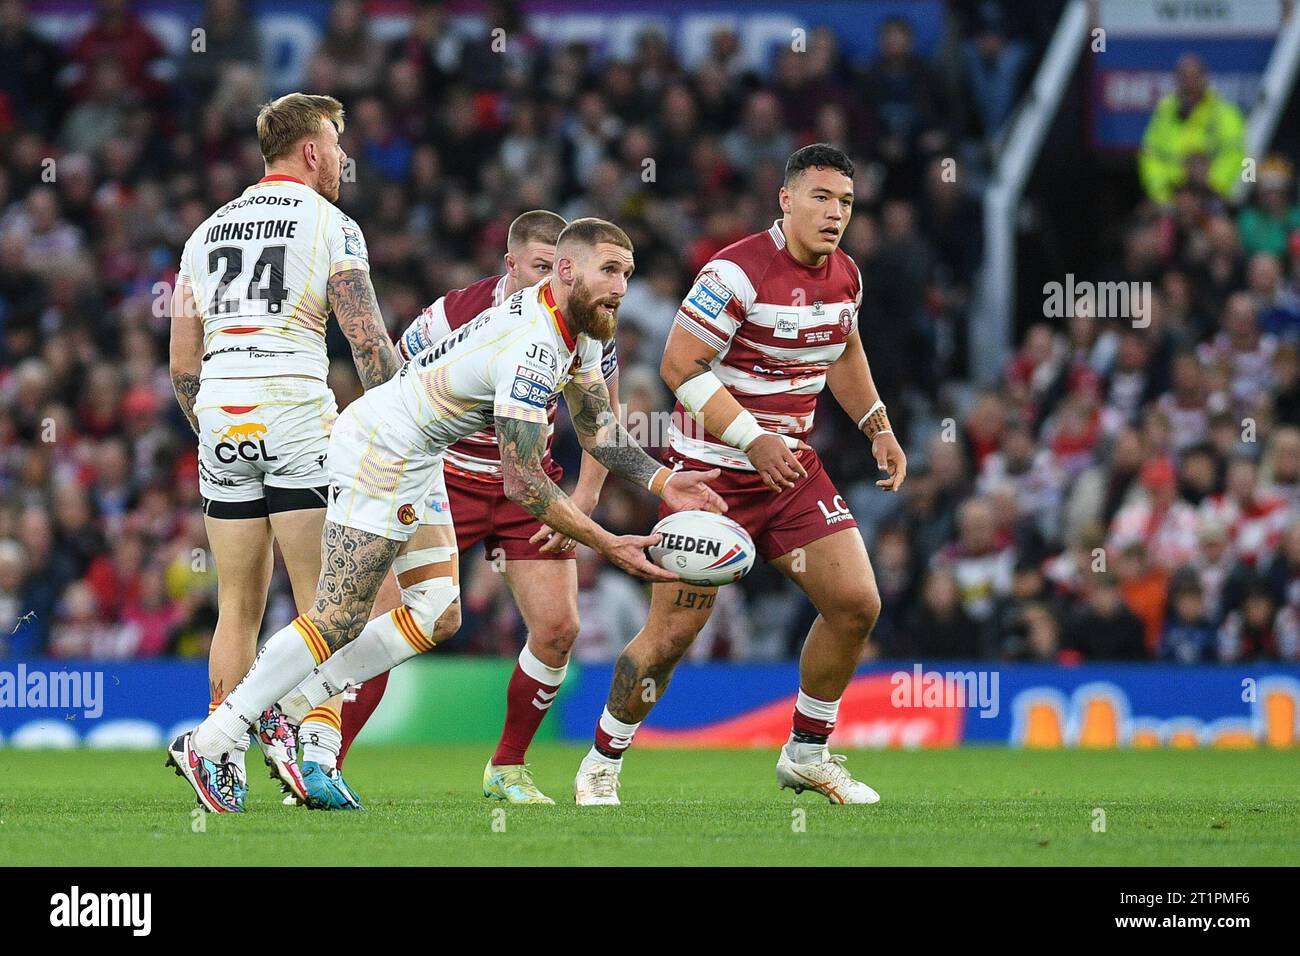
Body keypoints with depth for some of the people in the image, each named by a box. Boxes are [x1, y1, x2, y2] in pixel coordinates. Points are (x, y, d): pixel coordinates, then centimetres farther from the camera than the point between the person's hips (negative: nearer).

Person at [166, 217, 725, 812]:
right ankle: (207, 744, -6)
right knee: (338, 621, -11)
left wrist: (662, 482, -2)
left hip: (415, 461, 10)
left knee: (437, 617, 6)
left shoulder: (579, 326, 4)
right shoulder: (534, 350, -27)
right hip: (378, 449, -10)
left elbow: (597, 428, 14)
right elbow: (522, 482, -25)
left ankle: (288, 710, 9)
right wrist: (608, 546, -23)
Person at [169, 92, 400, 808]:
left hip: (221, 425, 5)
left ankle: (224, 761, 6)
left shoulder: (207, 232, 17)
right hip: (297, 414, -5)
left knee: (239, 607, 9)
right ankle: (298, 739, -17)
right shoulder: (330, 226, 0)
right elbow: (368, 341, -9)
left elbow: (182, 364, 16)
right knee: (321, 605, -2)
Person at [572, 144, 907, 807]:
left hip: (791, 467, 7)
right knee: (673, 632, -6)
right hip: (711, 471, -7)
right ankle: (601, 765, 13)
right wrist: (753, 440, -26)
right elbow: (680, 366, -20)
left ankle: (807, 753, 16)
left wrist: (878, 427, 15)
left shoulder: (845, 276, 4)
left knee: (856, 604, -2)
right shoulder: (736, 274, -20)